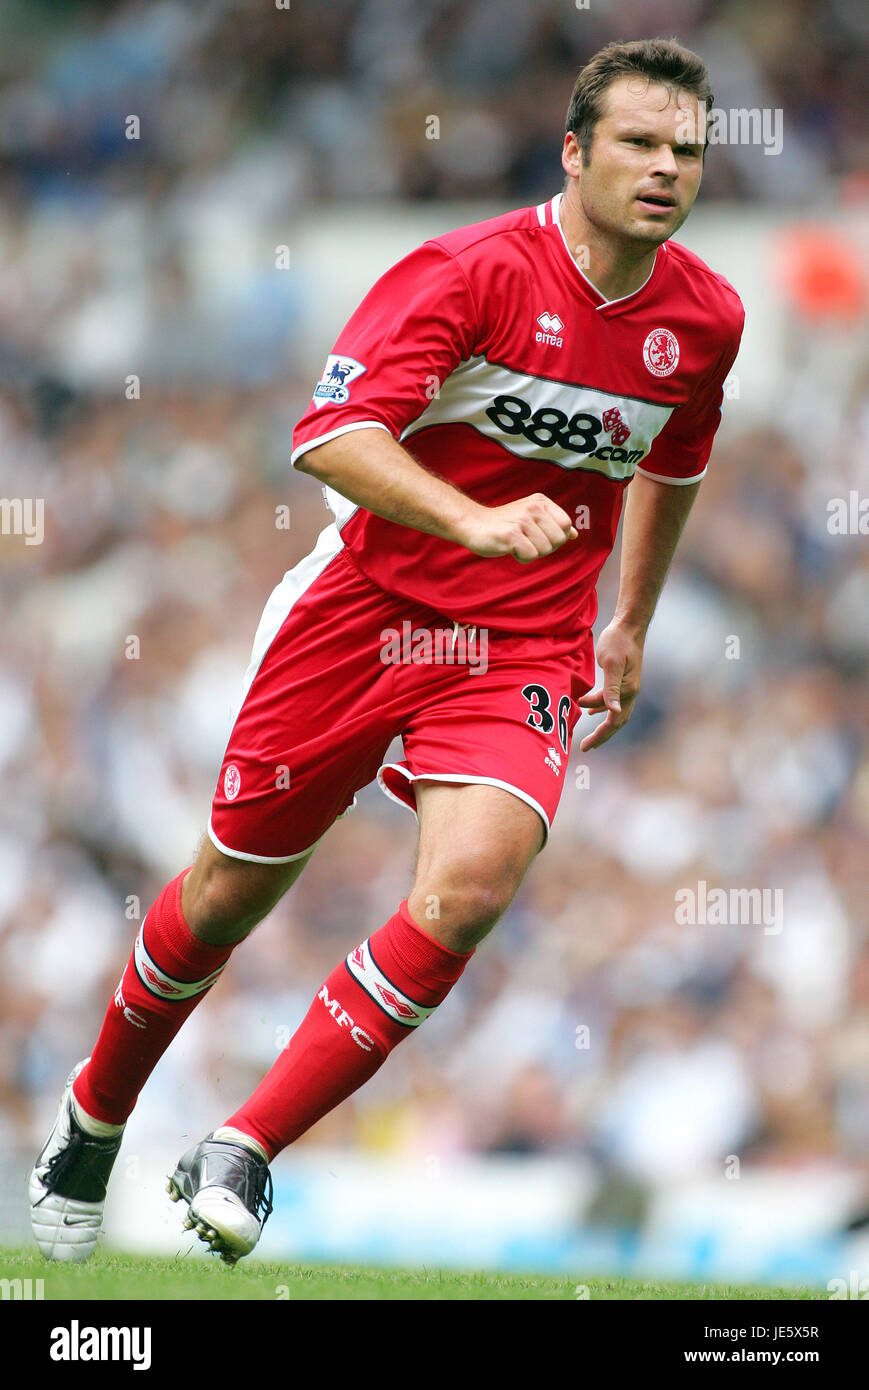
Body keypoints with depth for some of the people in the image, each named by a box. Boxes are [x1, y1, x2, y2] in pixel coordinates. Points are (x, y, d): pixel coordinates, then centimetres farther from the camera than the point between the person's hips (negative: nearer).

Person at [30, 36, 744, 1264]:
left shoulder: (705, 318, 1)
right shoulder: (474, 271, -16)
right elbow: (332, 435, -27)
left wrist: (631, 629, 27)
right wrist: (476, 521, -41)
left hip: (528, 650, 3)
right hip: (368, 607, -2)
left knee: (469, 889, -24)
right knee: (233, 888, 9)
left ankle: (242, 1151, -13)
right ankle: (95, 1115, 37)